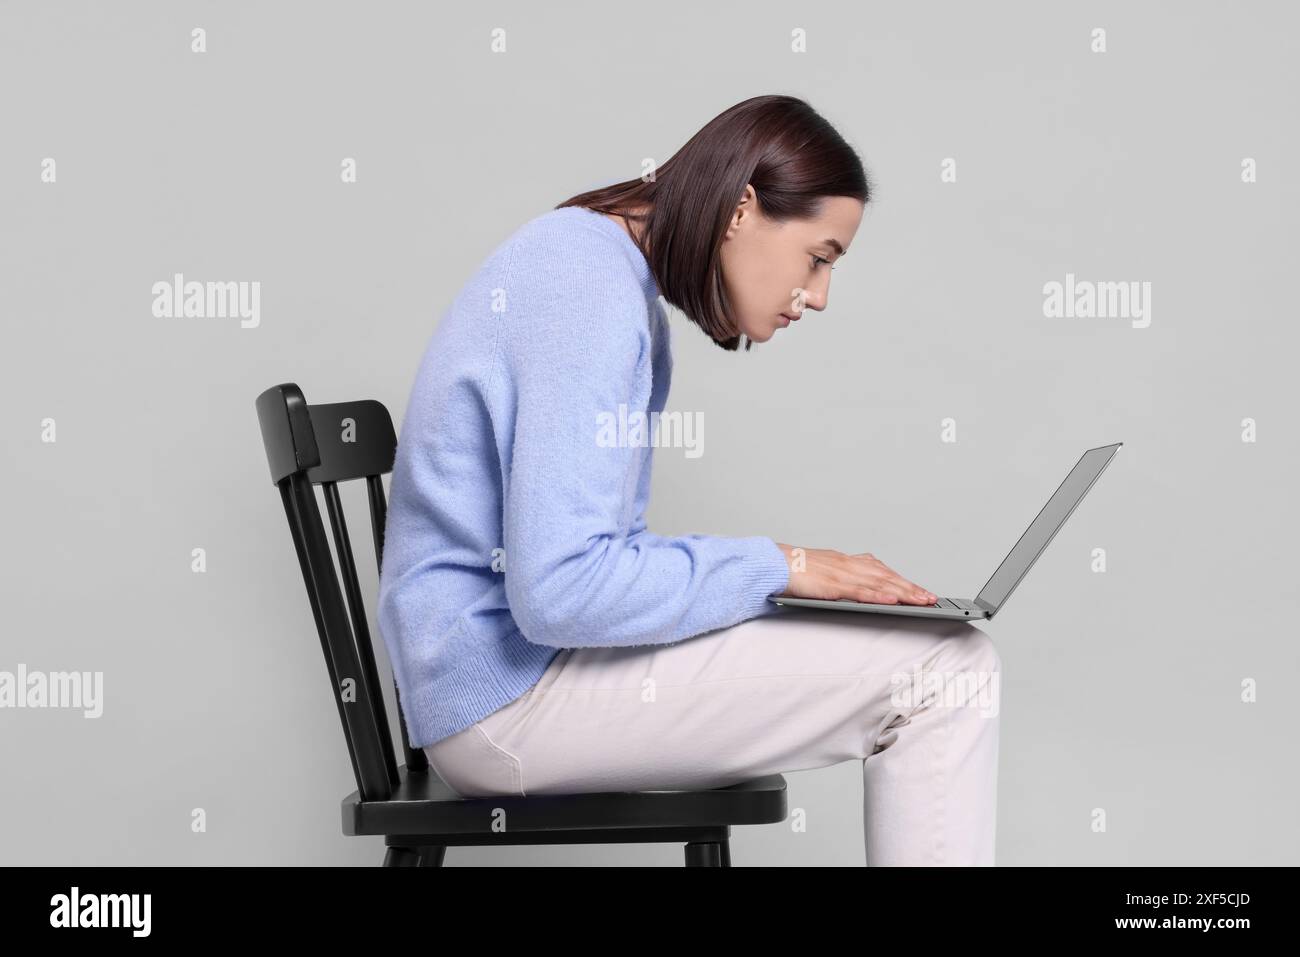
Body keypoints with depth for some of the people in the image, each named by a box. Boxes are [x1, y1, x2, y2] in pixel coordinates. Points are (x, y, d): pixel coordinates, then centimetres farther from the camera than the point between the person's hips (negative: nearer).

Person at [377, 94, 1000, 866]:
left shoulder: (625, 284, 13)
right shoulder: (592, 292, -18)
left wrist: (783, 571, 6)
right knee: (946, 669, -14)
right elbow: (559, 591, -25)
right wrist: (777, 566, -15)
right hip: (514, 683, -10)